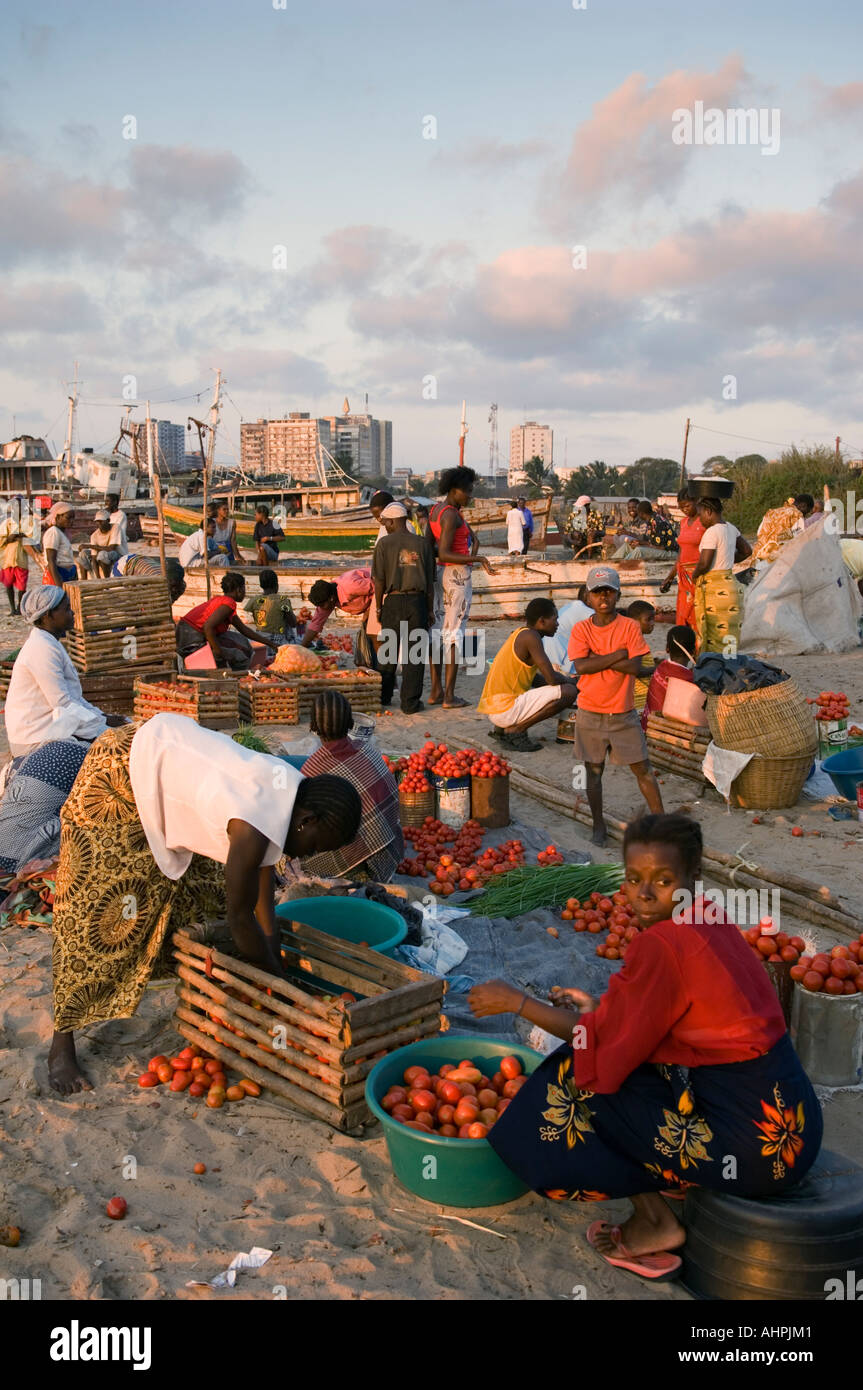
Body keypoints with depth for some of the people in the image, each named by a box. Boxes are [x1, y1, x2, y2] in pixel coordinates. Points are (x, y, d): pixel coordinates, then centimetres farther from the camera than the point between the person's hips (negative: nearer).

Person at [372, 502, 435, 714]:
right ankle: (410, 702, 4)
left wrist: (379, 607, 8)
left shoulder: (385, 543, -2)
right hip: (417, 601, 1)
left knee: (388, 652, 12)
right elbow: (430, 581, 5)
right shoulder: (422, 543, 4)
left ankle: (383, 698, 22)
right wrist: (430, 609, 12)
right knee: (415, 653, 4)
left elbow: (379, 580, -3)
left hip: (393, 601, -1)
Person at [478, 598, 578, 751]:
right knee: (569, 691, -13)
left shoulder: (520, 634, 15)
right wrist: (571, 682, 4)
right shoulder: (530, 636, -13)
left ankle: (501, 729, 15)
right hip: (505, 710, -10)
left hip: (493, 706, 10)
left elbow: (534, 677, 25)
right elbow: (552, 678, -16)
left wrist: (565, 681, 17)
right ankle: (516, 730, -8)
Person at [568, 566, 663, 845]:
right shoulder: (581, 629, -2)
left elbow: (635, 667, -16)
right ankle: (598, 825, 22)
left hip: (623, 713, -1)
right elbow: (581, 667, -16)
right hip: (590, 714, 1)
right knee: (593, 770, 9)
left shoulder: (630, 626, -4)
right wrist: (618, 655, -17)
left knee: (642, 767, 4)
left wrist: (597, 659, -17)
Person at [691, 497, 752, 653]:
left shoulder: (712, 532, -17)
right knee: (728, 638, 13)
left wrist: (694, 574, -3)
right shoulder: (730, 528, 9)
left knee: (714, 639, -2)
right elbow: (747, 550, 20)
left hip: (713, 589, -8)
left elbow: (704, 564, -23)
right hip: (730, 583, 9)